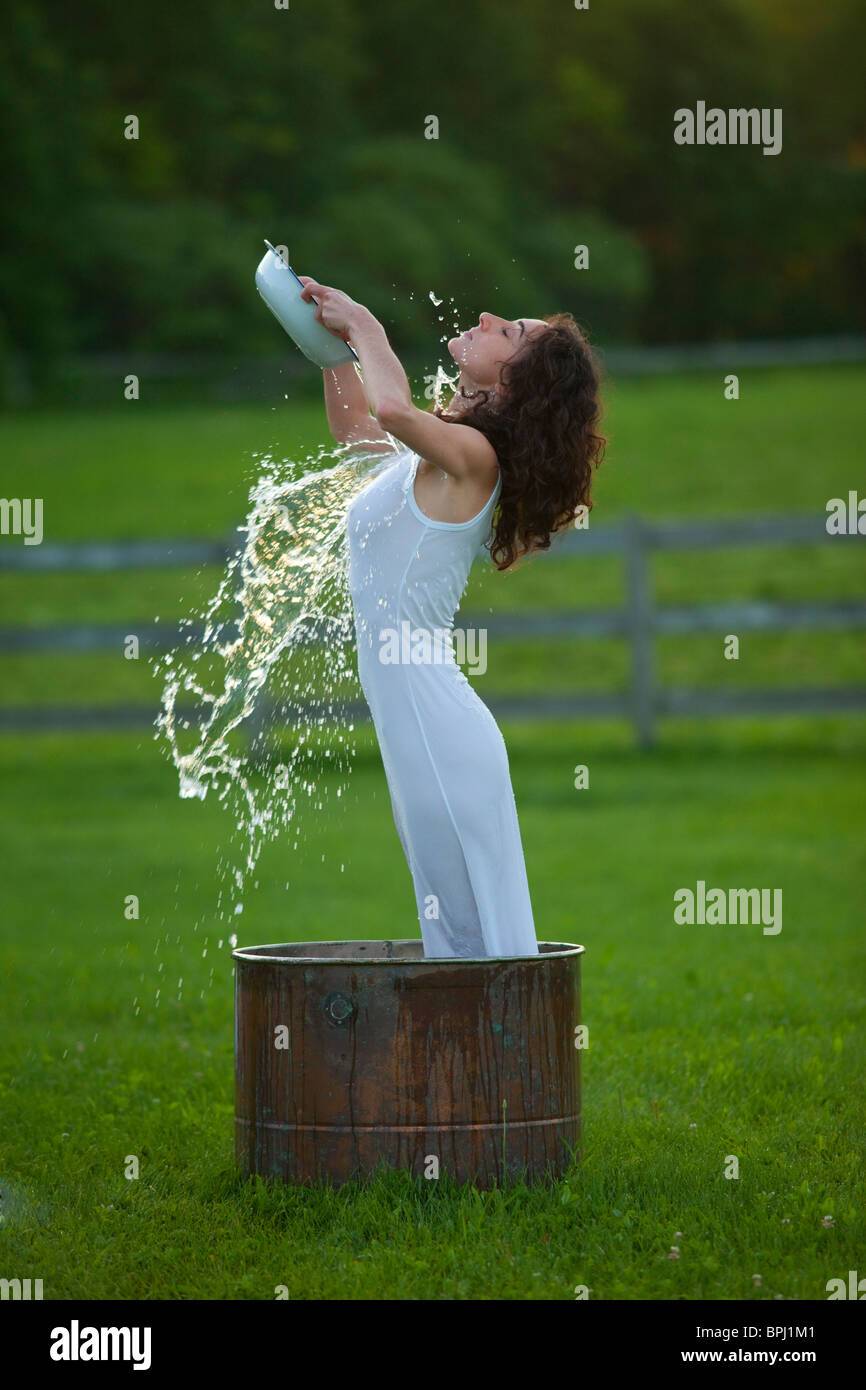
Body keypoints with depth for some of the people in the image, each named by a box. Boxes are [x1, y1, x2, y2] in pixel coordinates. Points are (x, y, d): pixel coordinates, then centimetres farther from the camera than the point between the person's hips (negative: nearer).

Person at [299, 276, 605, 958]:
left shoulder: (471, 456, -13)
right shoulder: (443, 457, 14)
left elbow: (392, 407, -35)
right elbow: (356, 429, 35)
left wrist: (368, 328, -17)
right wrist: (338, 339, 22)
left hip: (437, 738, -9)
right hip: (420, 730, 9)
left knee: (484, 946, -6)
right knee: (461, 950, 12)